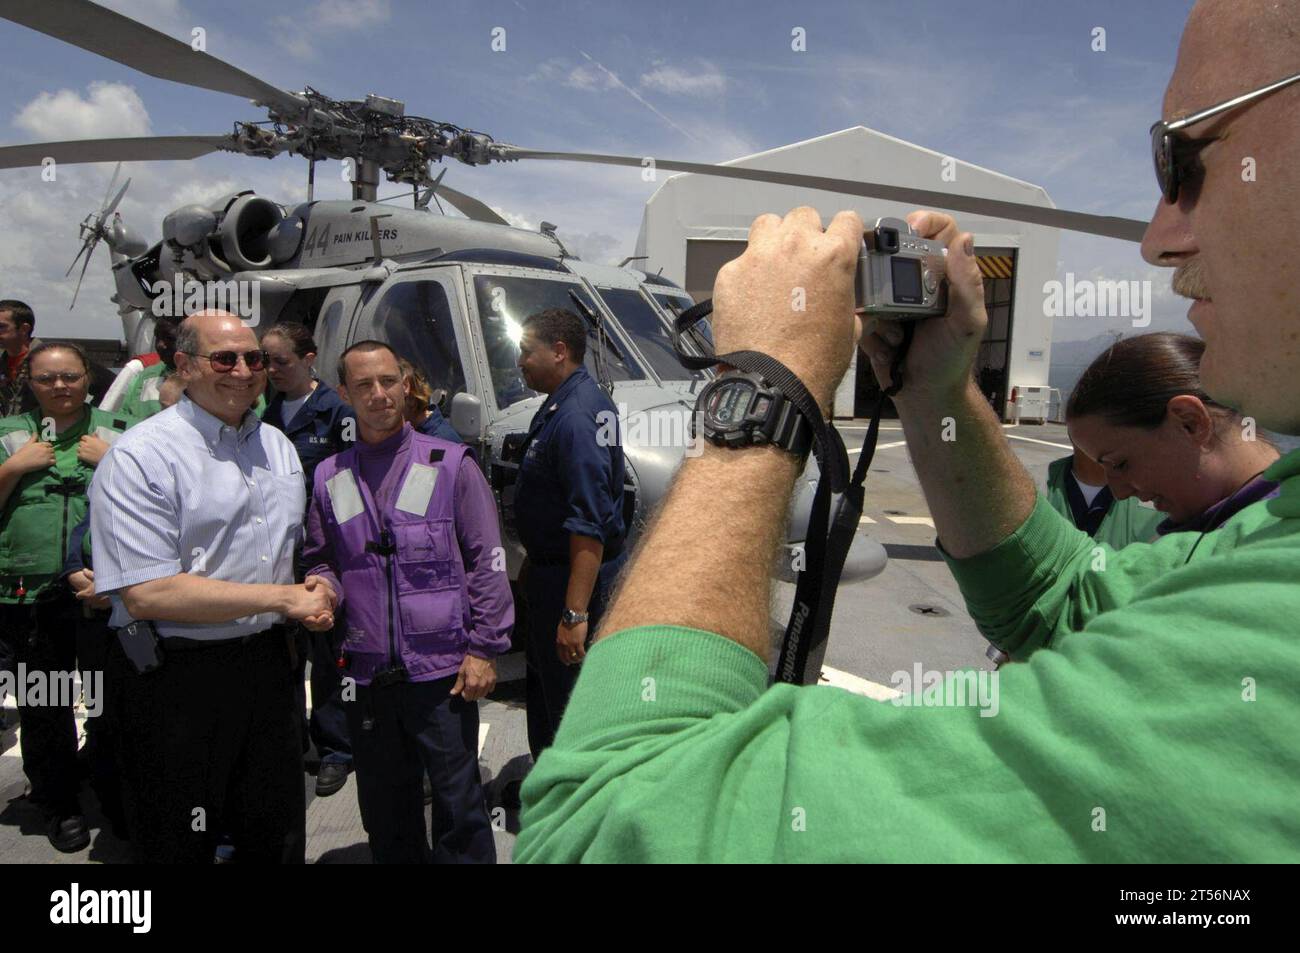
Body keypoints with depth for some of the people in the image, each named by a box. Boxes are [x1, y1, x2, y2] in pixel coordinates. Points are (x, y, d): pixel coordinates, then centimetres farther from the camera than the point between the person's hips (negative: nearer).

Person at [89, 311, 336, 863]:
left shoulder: (277, 445, 10)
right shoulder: (140, 456, -13)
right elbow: (147, 594, -21)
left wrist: (318, 590, 0)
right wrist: (284, 597, -18)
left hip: (268, 666, 6)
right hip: (178, 678, -6)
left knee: (279, 839, 18)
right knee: (181, 848, 10)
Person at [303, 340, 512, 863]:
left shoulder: (450, 463, -1)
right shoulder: (328, 478, 9)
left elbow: (486, 561, -2)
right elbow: (321, 561, 17)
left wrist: (482, 648, -7)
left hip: (441, 669, -3)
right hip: (367, 673, 4)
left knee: (457, 801, 4)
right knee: (383, 807, 17)